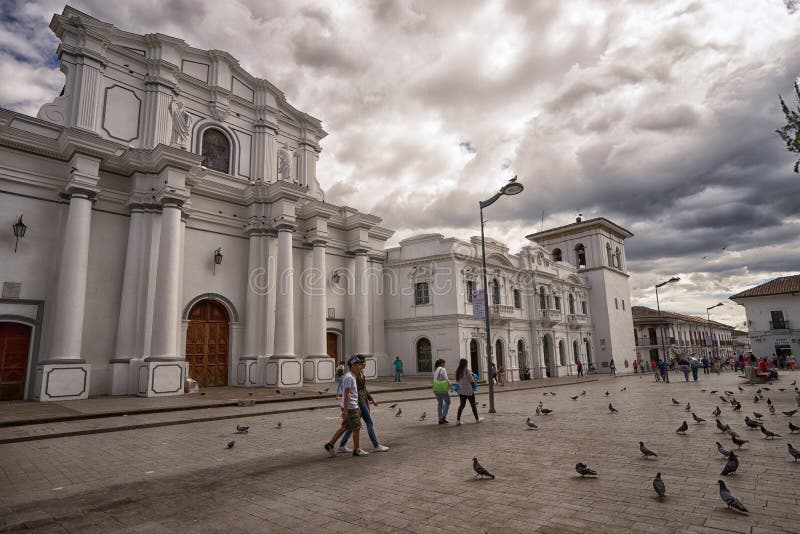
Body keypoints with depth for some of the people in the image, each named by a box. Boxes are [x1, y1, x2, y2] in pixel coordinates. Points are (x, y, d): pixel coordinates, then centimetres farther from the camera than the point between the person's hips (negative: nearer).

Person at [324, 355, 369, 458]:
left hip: (353, 406, 9)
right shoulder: (348, 377, -17)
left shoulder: (352, 376, 14)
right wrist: (345, 410, -22)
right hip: (350, 407, -9)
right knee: (357, 428, 1)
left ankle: (330, 445, 17)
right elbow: (346, 394, -20)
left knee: (345, 427, 13)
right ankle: (356, 450, 12)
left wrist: (357, 407, 24)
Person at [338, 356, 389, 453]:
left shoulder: (361, 373, 13)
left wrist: (372, 399, 19)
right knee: (370, 423, -1)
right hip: (359, 401, -10)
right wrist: (356, 405, -23)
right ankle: (376, 446, 11)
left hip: (363, 400, 10)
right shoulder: (354, 374, -17)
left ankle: (342, 446, 18)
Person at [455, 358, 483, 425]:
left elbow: (457, 380, 10)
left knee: (462, 405, 7)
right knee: (473, 405, 10)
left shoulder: (457, 371, 2)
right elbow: (471, 380, -16)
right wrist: (473, 379, 4)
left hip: (461, 391, 5)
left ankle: (458, 420, -3)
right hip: (469, 391, -5)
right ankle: (477, 419, 23)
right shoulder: (467, 370, -16)